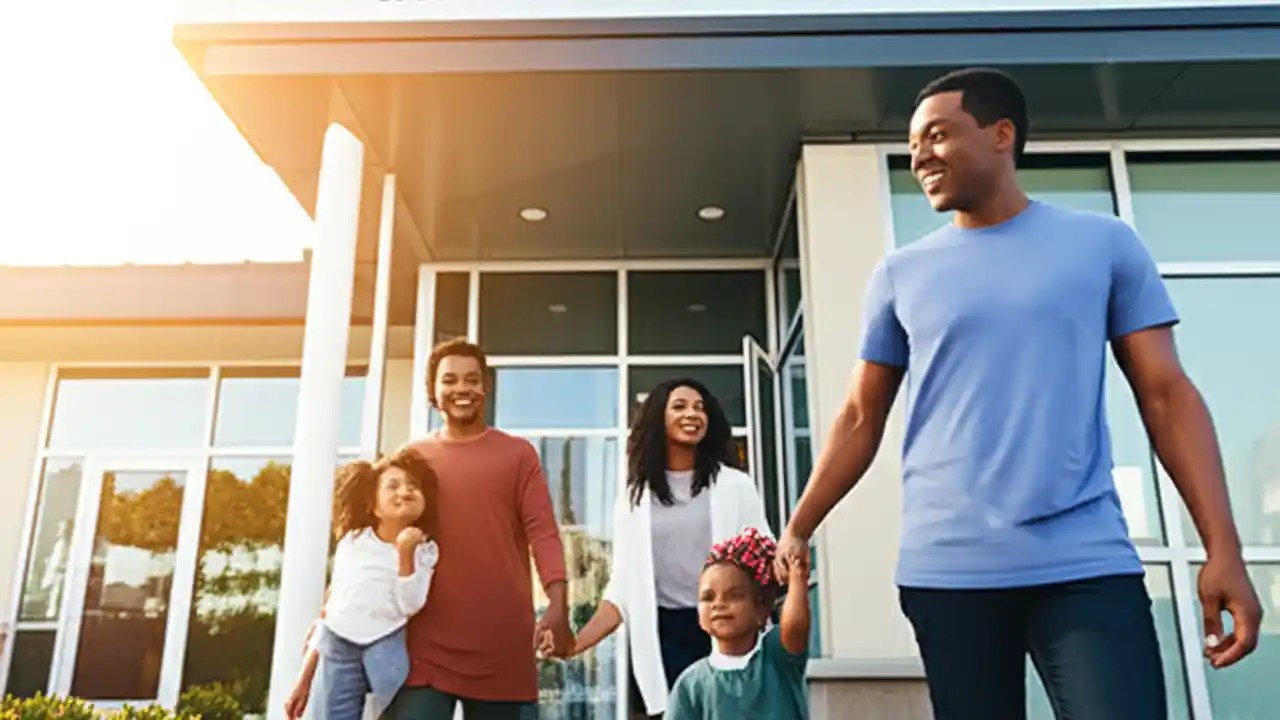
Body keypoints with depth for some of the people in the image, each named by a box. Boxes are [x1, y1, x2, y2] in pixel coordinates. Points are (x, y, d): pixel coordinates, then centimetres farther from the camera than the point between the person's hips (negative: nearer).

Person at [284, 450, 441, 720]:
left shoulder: (424, 550, 3)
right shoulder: (352, 541, 9)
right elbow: (331, 608, 14)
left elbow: (409, 607, -11)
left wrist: (405, 553, -18)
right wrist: (304, 680, 15)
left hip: (386, 652, -2)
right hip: (338, 650, 2)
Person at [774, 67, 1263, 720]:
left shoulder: (1104, 243, 6)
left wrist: (1223, 549, -5)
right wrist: (798, 530, 4)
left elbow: (1166, 396, 3)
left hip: (1087, 564, -1)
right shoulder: (901, 273, 8)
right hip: (945, 570, 1)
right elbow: (861, 419, 10)